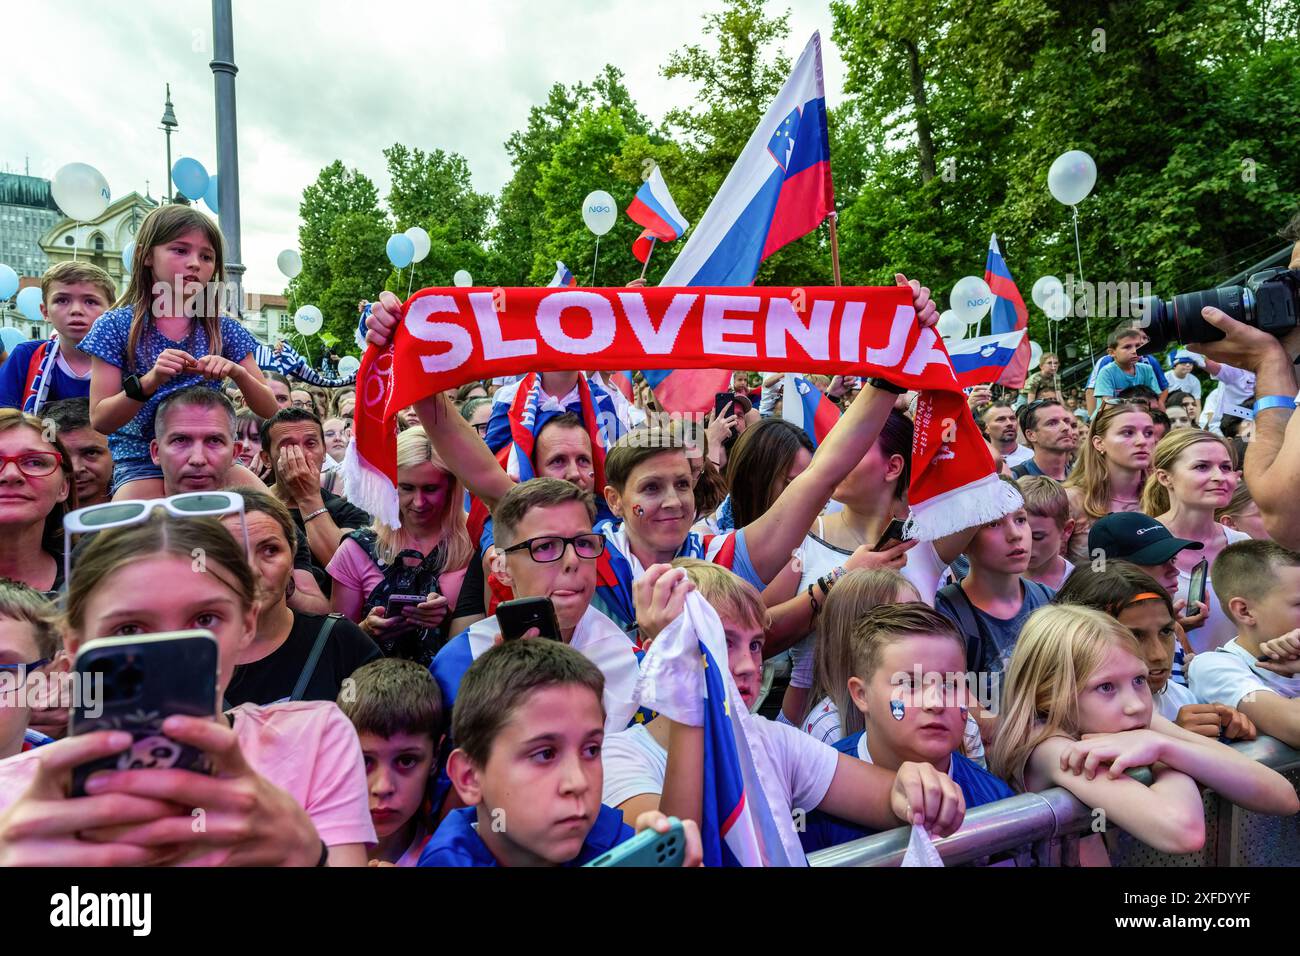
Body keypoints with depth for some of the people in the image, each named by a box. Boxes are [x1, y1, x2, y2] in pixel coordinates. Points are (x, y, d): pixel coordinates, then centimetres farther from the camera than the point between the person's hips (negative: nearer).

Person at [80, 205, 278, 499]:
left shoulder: (223, 329, 5)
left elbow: (269, 410, 3)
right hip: (141, 462, -2)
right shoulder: (115, 326, -1)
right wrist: (150, 381, -22)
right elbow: (99, 421, -6)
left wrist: (238, 372, -16)